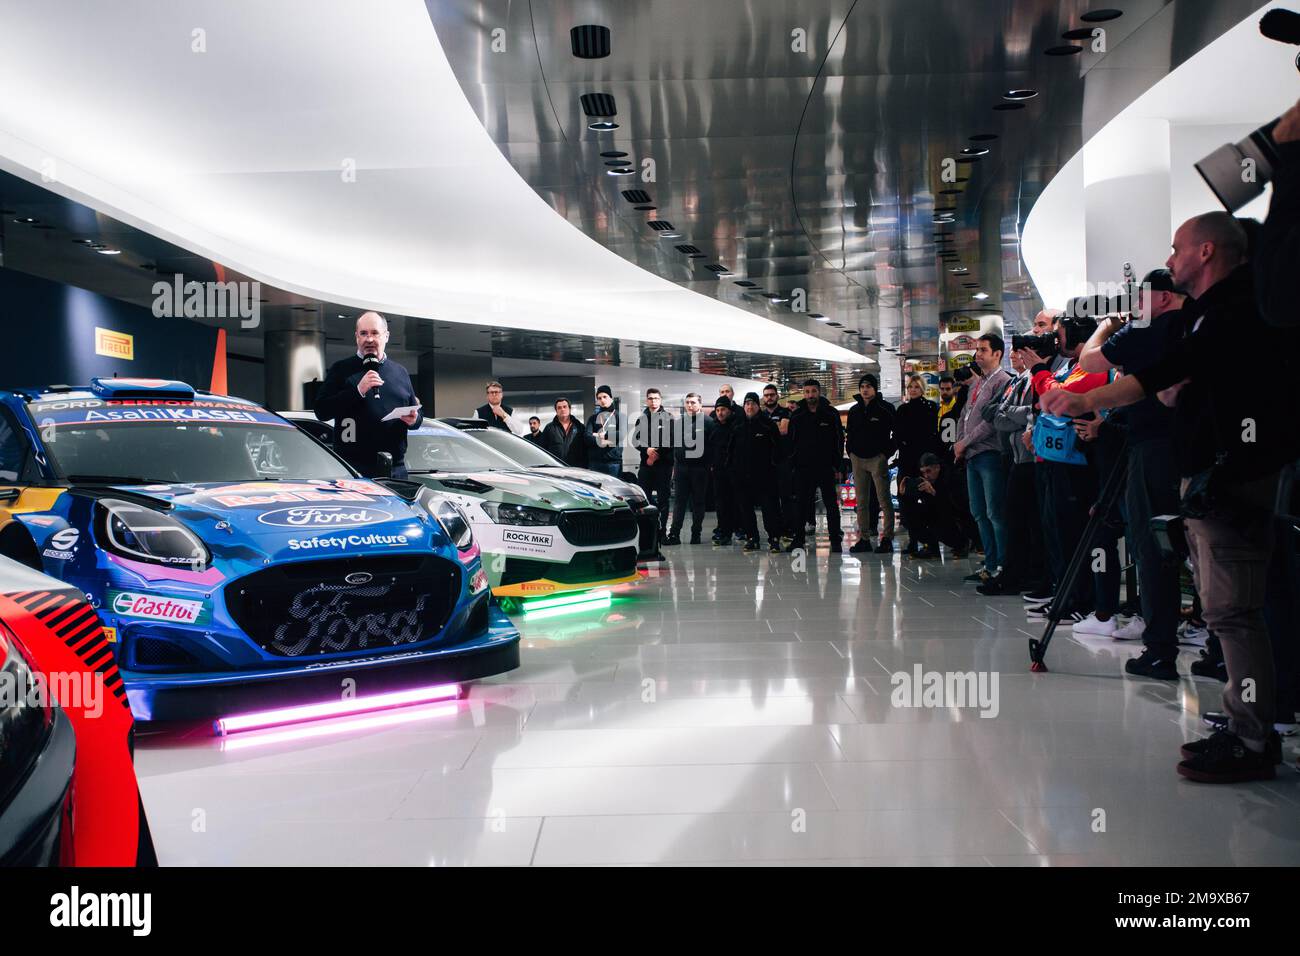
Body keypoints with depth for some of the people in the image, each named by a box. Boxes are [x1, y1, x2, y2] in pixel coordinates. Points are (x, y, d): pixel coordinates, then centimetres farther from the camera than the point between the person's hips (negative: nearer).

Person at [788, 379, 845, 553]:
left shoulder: (831, 414, 0)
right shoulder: (797, 416, 5)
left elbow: (839, 441, 2)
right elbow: (791, 441, 10)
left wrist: (837, 466, -4)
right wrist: (793, 464, 2)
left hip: (826, 467, -2)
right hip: (803, 467, 2)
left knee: (831, 504, 2)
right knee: (801, 505, 5)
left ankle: (835, 539, 7)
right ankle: (799, 538, 13)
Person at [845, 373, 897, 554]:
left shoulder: (885, 408, -2)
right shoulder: (854, 410, 12)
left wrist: (887, 453, -7)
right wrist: (851, 453, 8)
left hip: (877, 458, -5)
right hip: (858, 459, 5)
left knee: (884, 500, -5)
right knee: (861, 502, 6)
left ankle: (887, 538, -4)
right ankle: (864, 538, 11)